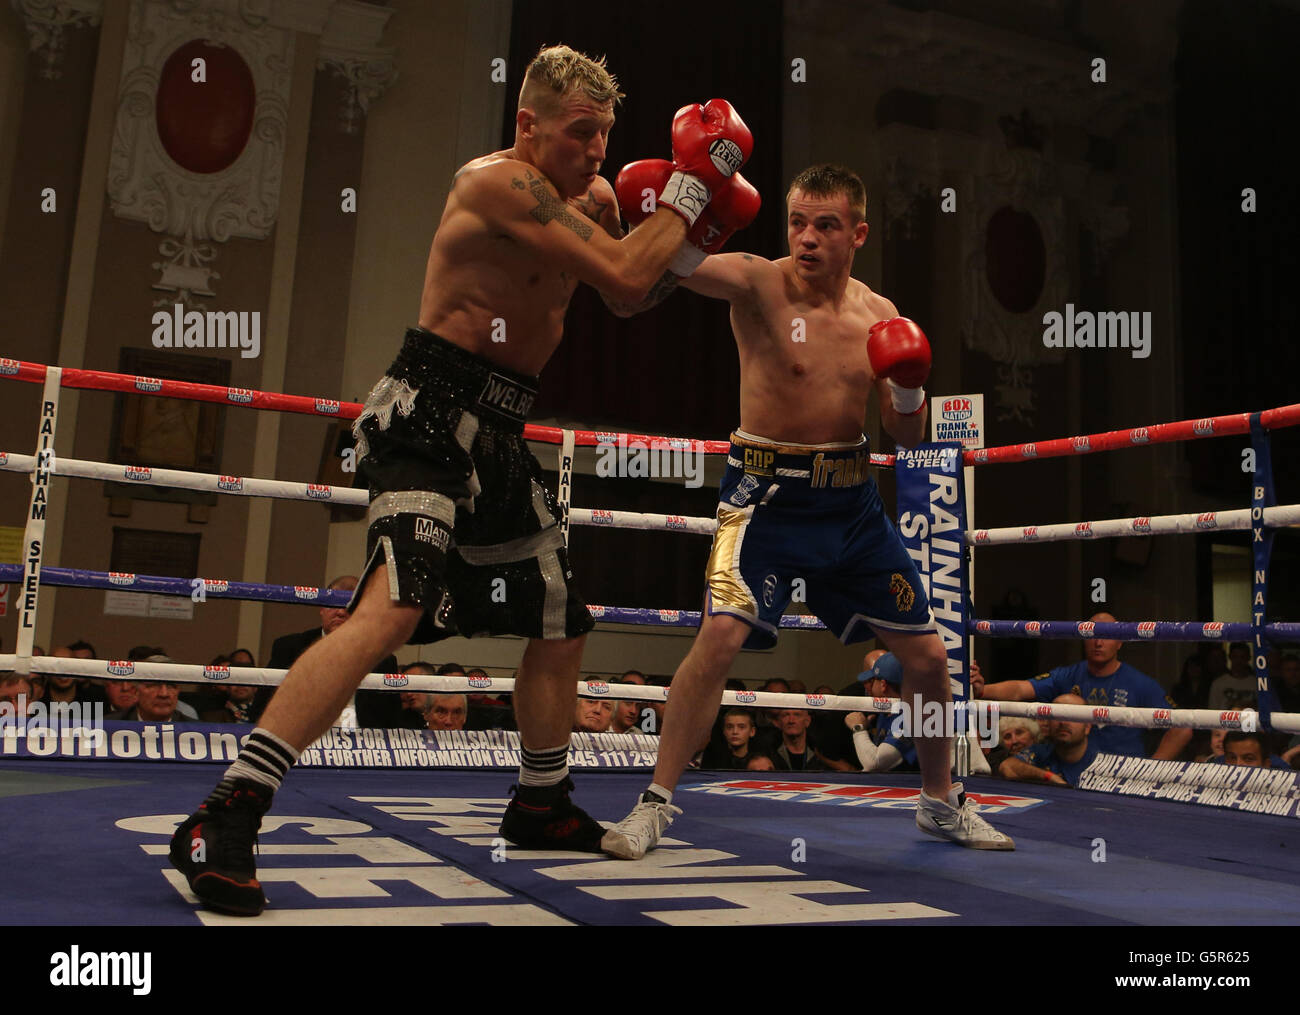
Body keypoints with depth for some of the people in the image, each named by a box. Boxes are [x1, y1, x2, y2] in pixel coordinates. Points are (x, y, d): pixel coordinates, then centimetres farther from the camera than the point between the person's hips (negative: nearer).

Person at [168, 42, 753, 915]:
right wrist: (692, 183, -8)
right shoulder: (500, 183, -14)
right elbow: (627, 280, -22)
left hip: (498, 432, 10)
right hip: (434, 414, -10)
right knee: (393, 608, -29)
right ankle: (224, 823, -23)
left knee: (561, 623, 16)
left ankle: (540, 807, 35)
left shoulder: (582, 198, 16)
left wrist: (691, 203, 10)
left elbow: (651, 270, 28)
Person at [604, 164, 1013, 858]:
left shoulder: (878, 314, 5)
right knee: (720, 636, -24)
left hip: (851, 499, 5)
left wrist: (909, 392, -11)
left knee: (927, 655, 9)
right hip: (767, 493, -5)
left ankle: (941, 802, 33)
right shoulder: (759, 284, -8)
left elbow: (908, 436, 8)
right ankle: (656, 802, -6)